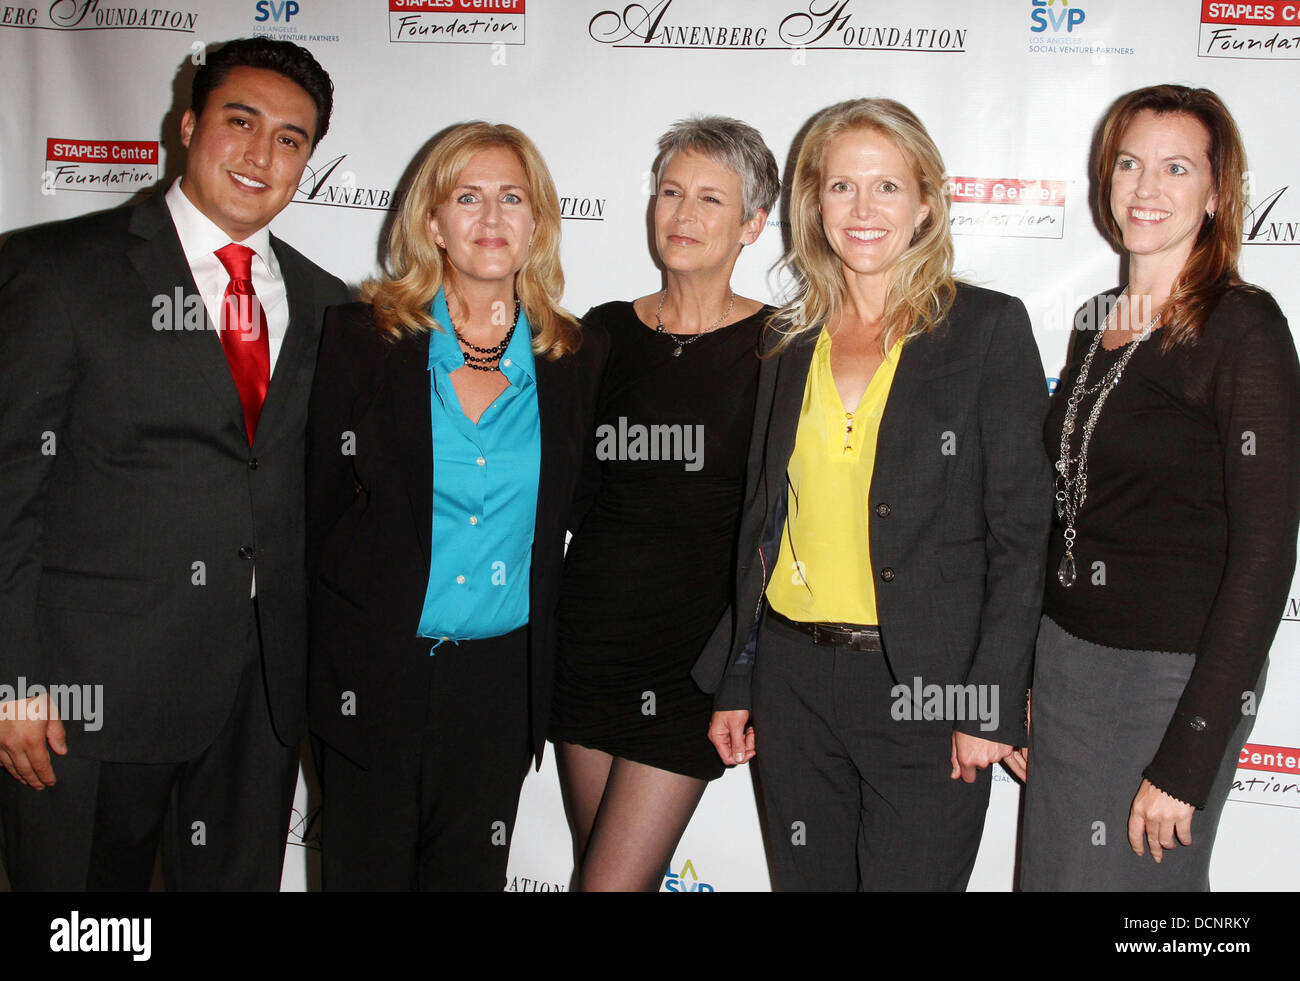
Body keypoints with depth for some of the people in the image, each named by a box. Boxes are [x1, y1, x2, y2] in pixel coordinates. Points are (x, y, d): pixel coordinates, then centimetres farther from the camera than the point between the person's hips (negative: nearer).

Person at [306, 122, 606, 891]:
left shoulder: (578, 356, 2)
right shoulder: (364, 338, -3)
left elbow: (565, 512, 8)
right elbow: (320, 504, 0)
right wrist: (332, 654, 1)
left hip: (502, 679, 2)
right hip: (375, 676, -1)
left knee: (471, 873, 14)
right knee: (365, 869, 10)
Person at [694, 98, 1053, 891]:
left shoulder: (988, 327, -3)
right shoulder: (790, 341, 10)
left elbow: (1022, 528, -6)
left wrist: (991, 702, -12)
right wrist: (734, 682, 12)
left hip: (925, 688, -4)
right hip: (793, 677, 4)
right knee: (806, 878, 13)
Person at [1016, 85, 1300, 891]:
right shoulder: (1096, 320, 8)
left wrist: (1188, 758, -18)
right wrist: (1024, 678, 12)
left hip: (1174, 674, -6)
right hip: (1064, 656, 7)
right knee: (1052, 871, 15)